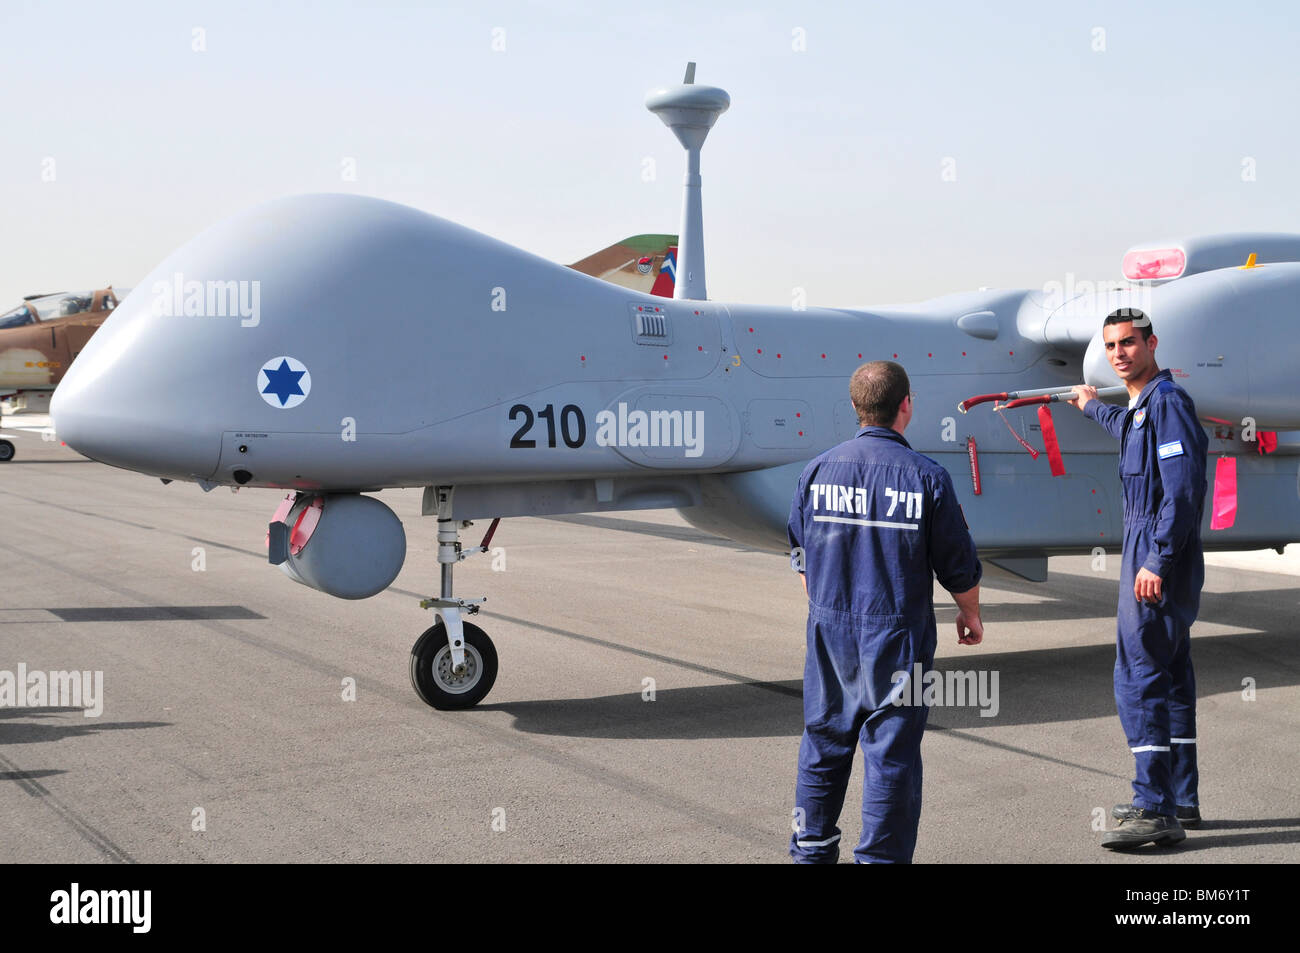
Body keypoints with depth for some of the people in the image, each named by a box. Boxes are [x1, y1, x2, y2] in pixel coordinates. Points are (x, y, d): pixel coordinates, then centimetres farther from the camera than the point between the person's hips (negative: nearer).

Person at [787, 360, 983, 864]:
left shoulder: (818, 470, -1)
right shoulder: (926, 477, -10)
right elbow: (958, 564, -3)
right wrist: (970, 613, 16)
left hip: (830, 631, 4)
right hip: (898, 633, -4)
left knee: (825, 742, 16)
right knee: (892, 751, 4)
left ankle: (812, 848, 27)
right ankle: (881, 855, 9)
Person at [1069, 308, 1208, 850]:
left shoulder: (1168, 402, -14)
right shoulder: (1142, 408, 16)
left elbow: (1183, 491, -22)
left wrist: (1157, 562, -25)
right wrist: (1092, 408, 61)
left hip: (1160, 565, -11)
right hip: (1149, 558, 11)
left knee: (1139, 680, -11)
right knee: (1169, 678, 14)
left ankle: (1155, 810, -9)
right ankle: (1180, 800, 22)